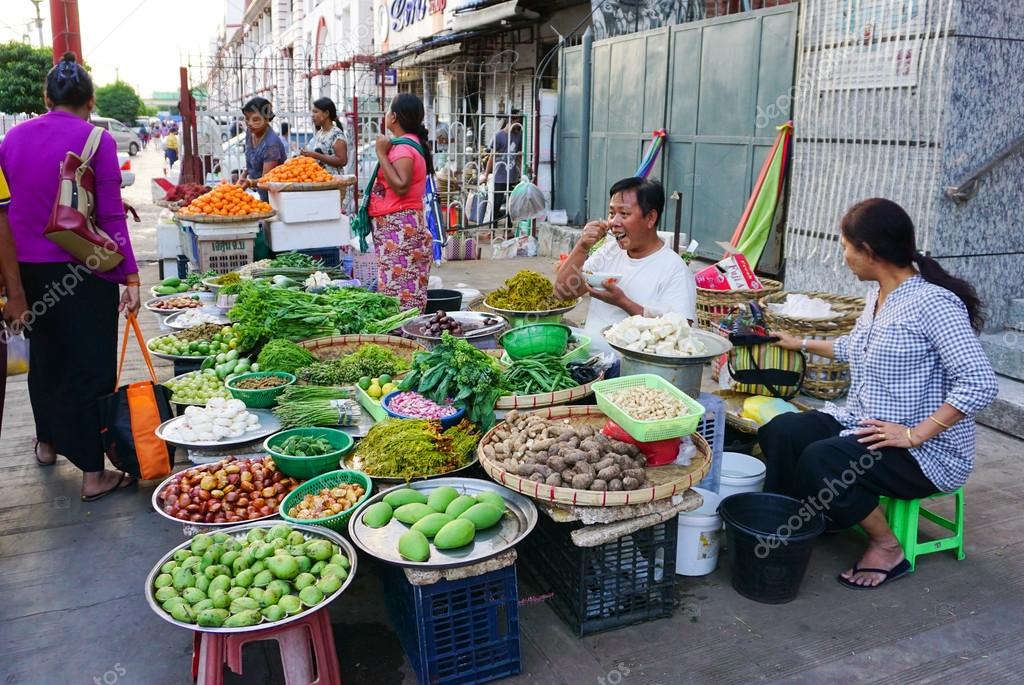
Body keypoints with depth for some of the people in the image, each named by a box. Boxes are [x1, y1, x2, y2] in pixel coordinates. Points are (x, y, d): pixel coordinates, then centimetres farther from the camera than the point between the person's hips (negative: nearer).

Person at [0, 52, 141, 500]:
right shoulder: (96, 140, -9)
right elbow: (111, 216, -13)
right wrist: (130, 277, -11)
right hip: (82, 271, -5)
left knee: (45, 357, 23)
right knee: (90, 367, 2)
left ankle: (48, 442, 42)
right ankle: (93, 473, 6)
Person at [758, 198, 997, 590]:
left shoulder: (932, 303, -19)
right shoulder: (877, 294, 9)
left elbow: (980, 382, -26)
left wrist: (915, 435, -26)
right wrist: (802, 345, 36)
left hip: (927, 453, -8)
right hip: (861, 424, 8)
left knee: (820, 460, -29)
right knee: (780, 432, -12)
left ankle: (887, 549, -6)